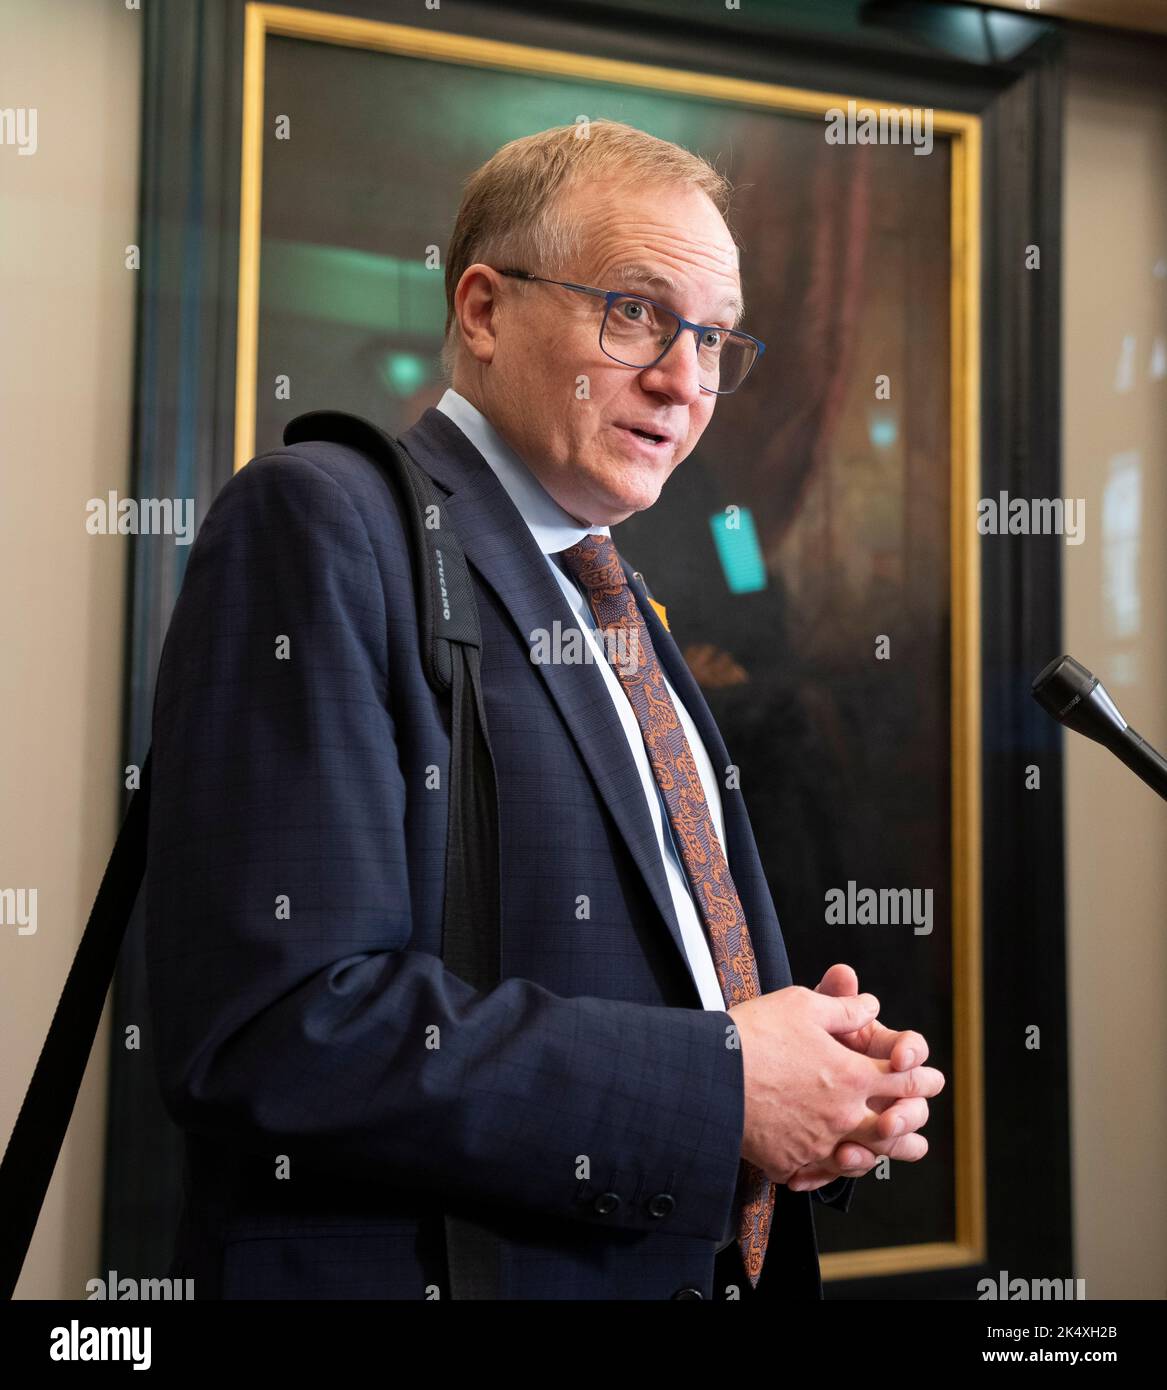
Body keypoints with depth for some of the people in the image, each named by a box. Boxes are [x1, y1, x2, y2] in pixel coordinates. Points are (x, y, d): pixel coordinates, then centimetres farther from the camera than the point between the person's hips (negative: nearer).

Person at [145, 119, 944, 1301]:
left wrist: (830, 1081, -4)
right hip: (445, 1261, -7)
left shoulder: (623, 610, 12)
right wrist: (723, 1084, -20)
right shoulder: (318, 525, -14)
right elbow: (273, 1029, -24)